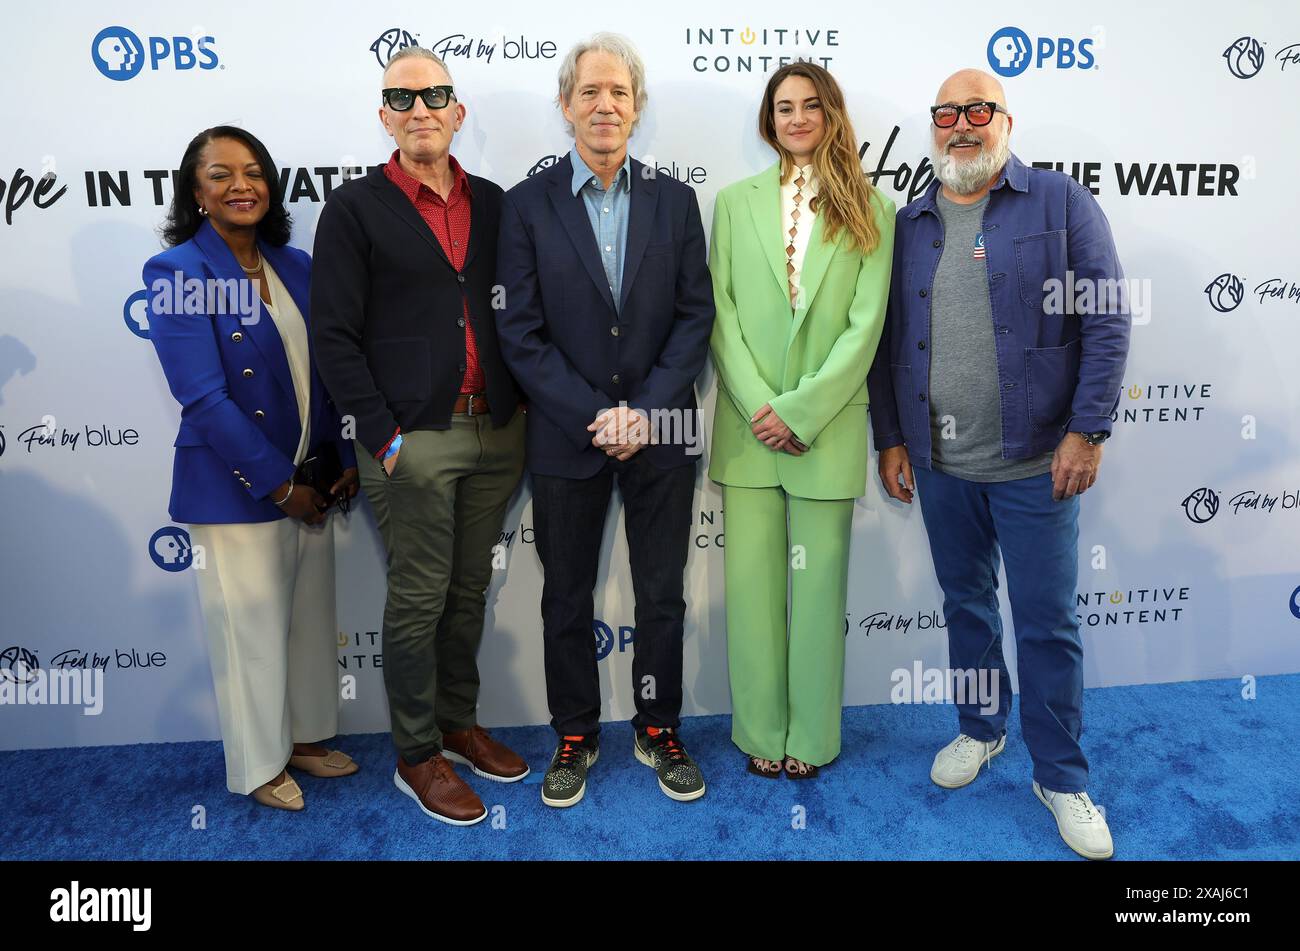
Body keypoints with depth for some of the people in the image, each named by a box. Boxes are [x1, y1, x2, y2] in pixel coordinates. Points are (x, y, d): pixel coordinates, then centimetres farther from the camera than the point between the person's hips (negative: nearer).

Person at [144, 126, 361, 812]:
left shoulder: (294, 265, 6)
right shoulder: (175, 273, -11)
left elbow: (326, 369, 8)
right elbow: (203, 396, -17)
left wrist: (345, 461, 3)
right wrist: (279, 486, -16)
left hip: (309, 479, 6)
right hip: (235, 489, -5)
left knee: (312, 615, 16)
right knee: (251, 626, 8)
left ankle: (304, 736, 37)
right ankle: (258, 765, 29)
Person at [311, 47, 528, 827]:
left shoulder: (492, 202, 12)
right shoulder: (356, 208, 0)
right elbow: (336, 336, -4)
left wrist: (524, 408, 6)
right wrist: (383, 435, -11)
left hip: (497, 433, 4)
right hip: (414, 440, -4)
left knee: (470, 591, 14)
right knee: (418, 600, 4)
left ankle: (459, 723, 32)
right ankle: (416, 756, 20)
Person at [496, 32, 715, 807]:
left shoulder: (675, 200, 4)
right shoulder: (529, 204, 0)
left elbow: (696, 316, 0)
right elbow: (522, 332, -5)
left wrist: (644, 412, -12)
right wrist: (593, 417, -14)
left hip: (661, 435, 1)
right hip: (566, 438, 0)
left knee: (662, 596, 11)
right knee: (567, 599, 12)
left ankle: (661, 731, 31)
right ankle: (575, 736, 31)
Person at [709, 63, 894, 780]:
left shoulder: (870, 211, 5)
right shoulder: (736, 201, 9)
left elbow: (865, 325, -3)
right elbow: (720, 312, 2)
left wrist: (799, 410, -12)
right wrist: (757, 404, -9)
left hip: (826, 424, -1)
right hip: (749, 424, 1)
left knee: (818, 584, 5)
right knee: (751, 581, 5)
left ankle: (810, 736, 21)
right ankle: (761, 732, 21)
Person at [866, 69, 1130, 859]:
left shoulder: (1061, 203, -2)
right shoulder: (909, 224, 8)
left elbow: (1108, 319, -6)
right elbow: (888, 340, 9)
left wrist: (1087, 430, -12)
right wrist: (891, 439, 5)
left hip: (1033, 465, -3)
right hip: (938, 466, 4)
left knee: (1048, 624, 5)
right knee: (966, 606, 17)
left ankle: (1062, 777, 23)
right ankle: (981, 730, 38)